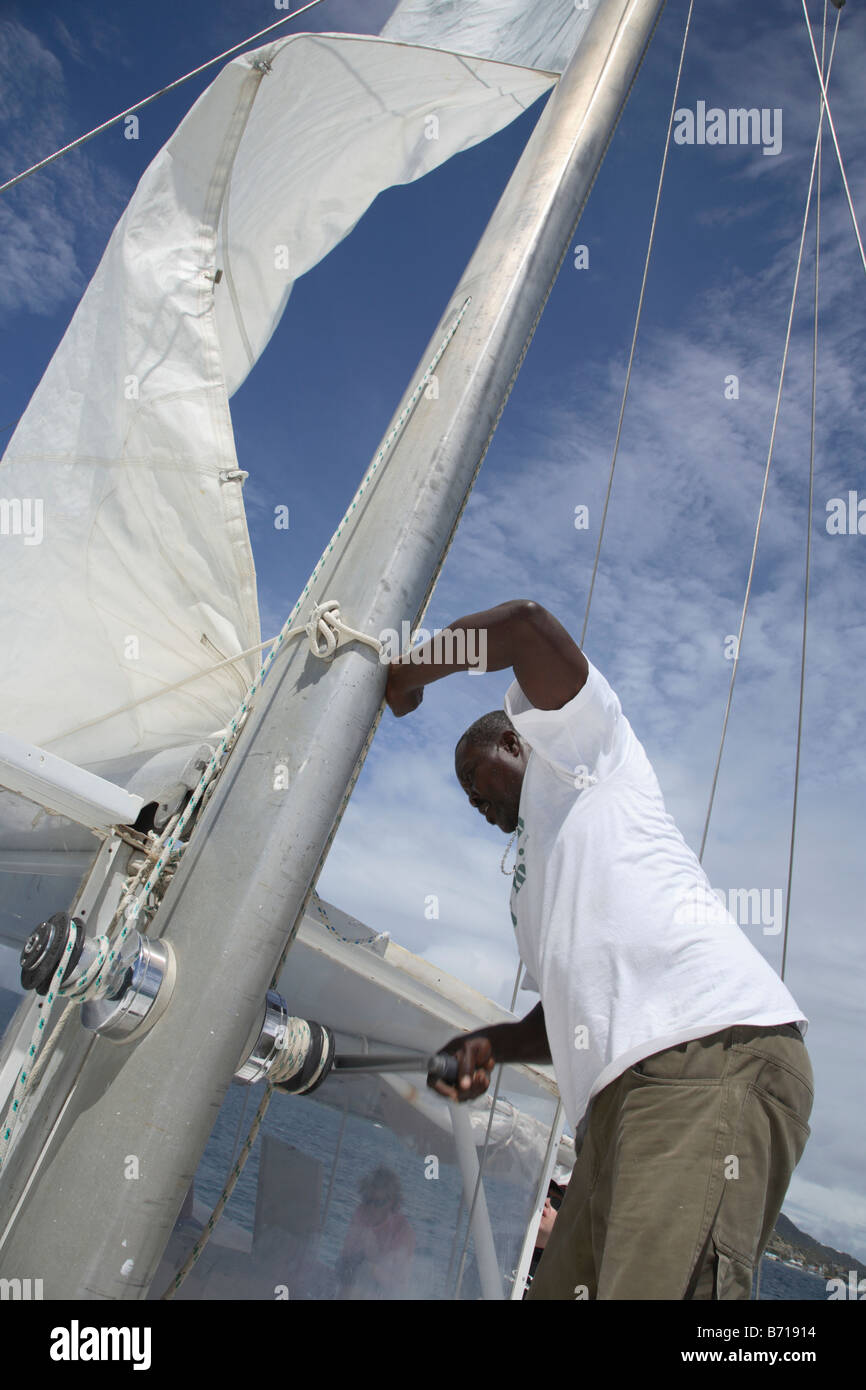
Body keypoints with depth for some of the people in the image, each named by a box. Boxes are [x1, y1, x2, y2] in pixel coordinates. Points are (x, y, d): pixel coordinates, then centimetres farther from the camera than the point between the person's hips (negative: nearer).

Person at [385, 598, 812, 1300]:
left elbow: (529, 621, -3)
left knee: (656, 1284, -22)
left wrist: (412, 669, 9)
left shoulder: (578, 744, 13)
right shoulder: (537, 876, 34)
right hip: (624, 1096, 10)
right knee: (562, 1287, 5)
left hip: (714, 1051, -9)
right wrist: (489, 1044, 15)